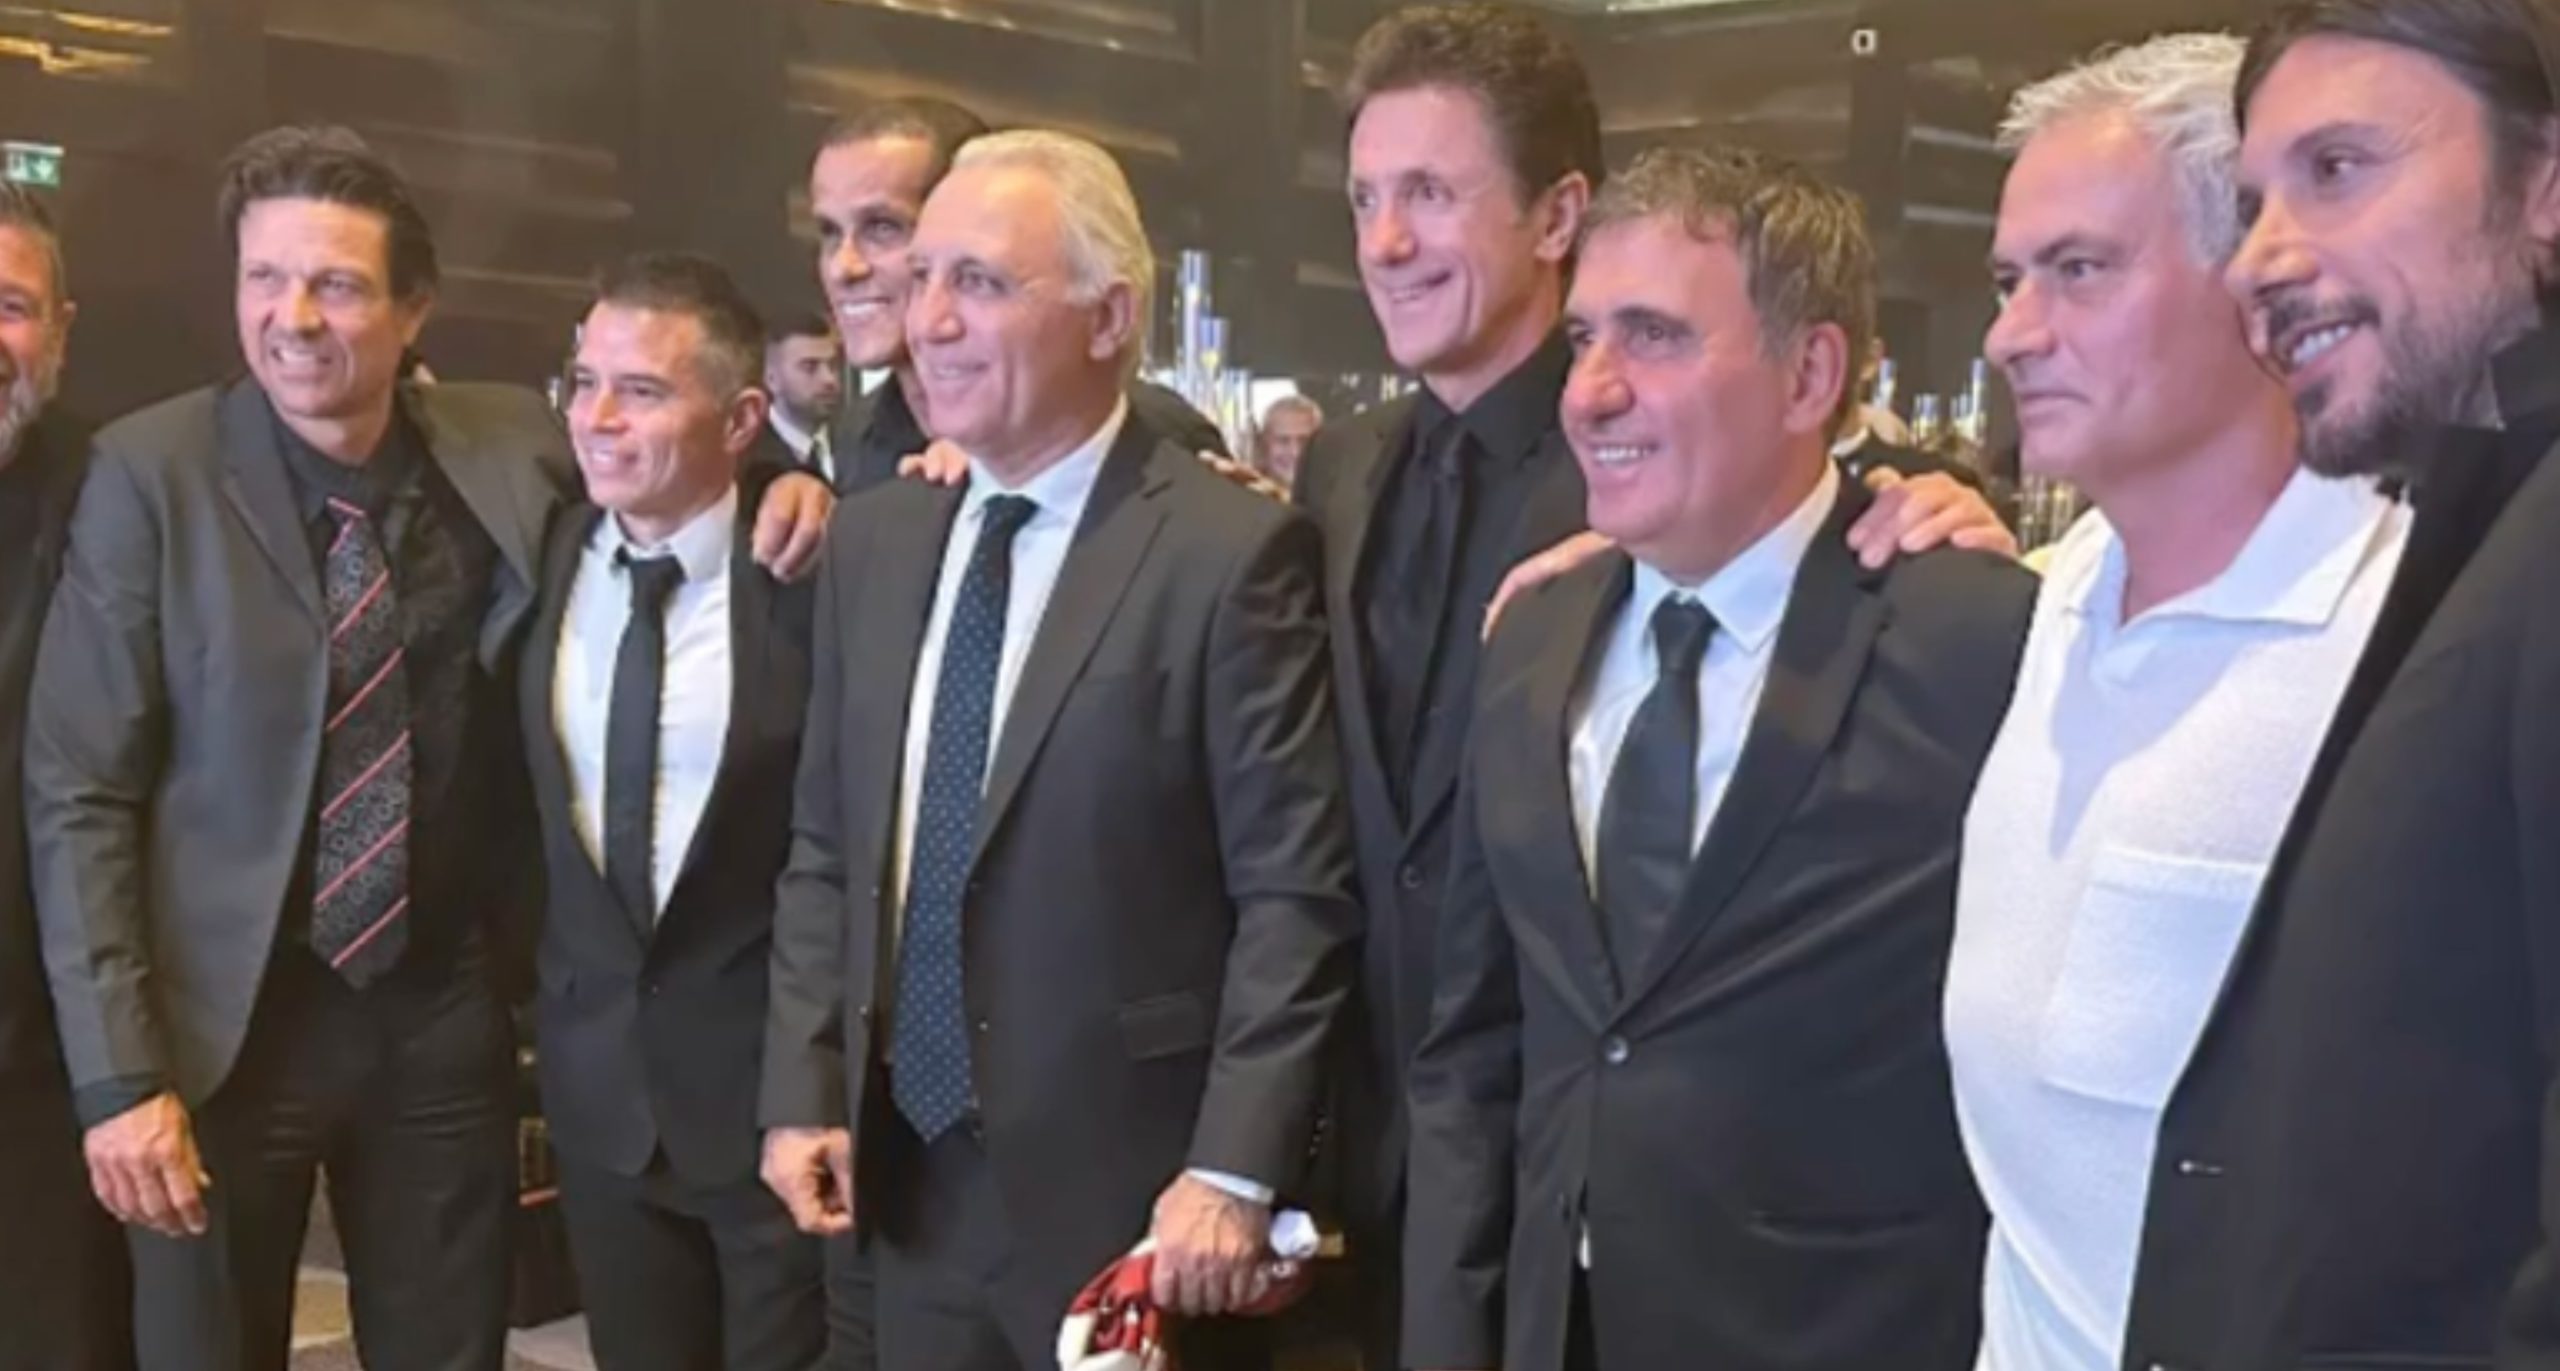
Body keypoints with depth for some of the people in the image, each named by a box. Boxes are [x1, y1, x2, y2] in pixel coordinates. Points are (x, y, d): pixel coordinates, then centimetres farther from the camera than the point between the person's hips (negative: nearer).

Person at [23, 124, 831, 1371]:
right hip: (225, 1018, -2)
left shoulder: (510, 446, -2)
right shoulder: (153, 472, -9)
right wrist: (120, 1073, -15)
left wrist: (777, 481, -6)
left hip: (445, 1010, 3)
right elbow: (78, 791, -9)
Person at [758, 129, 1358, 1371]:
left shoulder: (1230, 550, -12)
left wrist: (1233, 1172, -16)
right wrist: (804, 1091, 5)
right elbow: (825, 851, 13)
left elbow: (1295, 895, -13)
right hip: (910, 1182, 6)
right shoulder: (876, 540, 8)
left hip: (1127, 1196, -6)